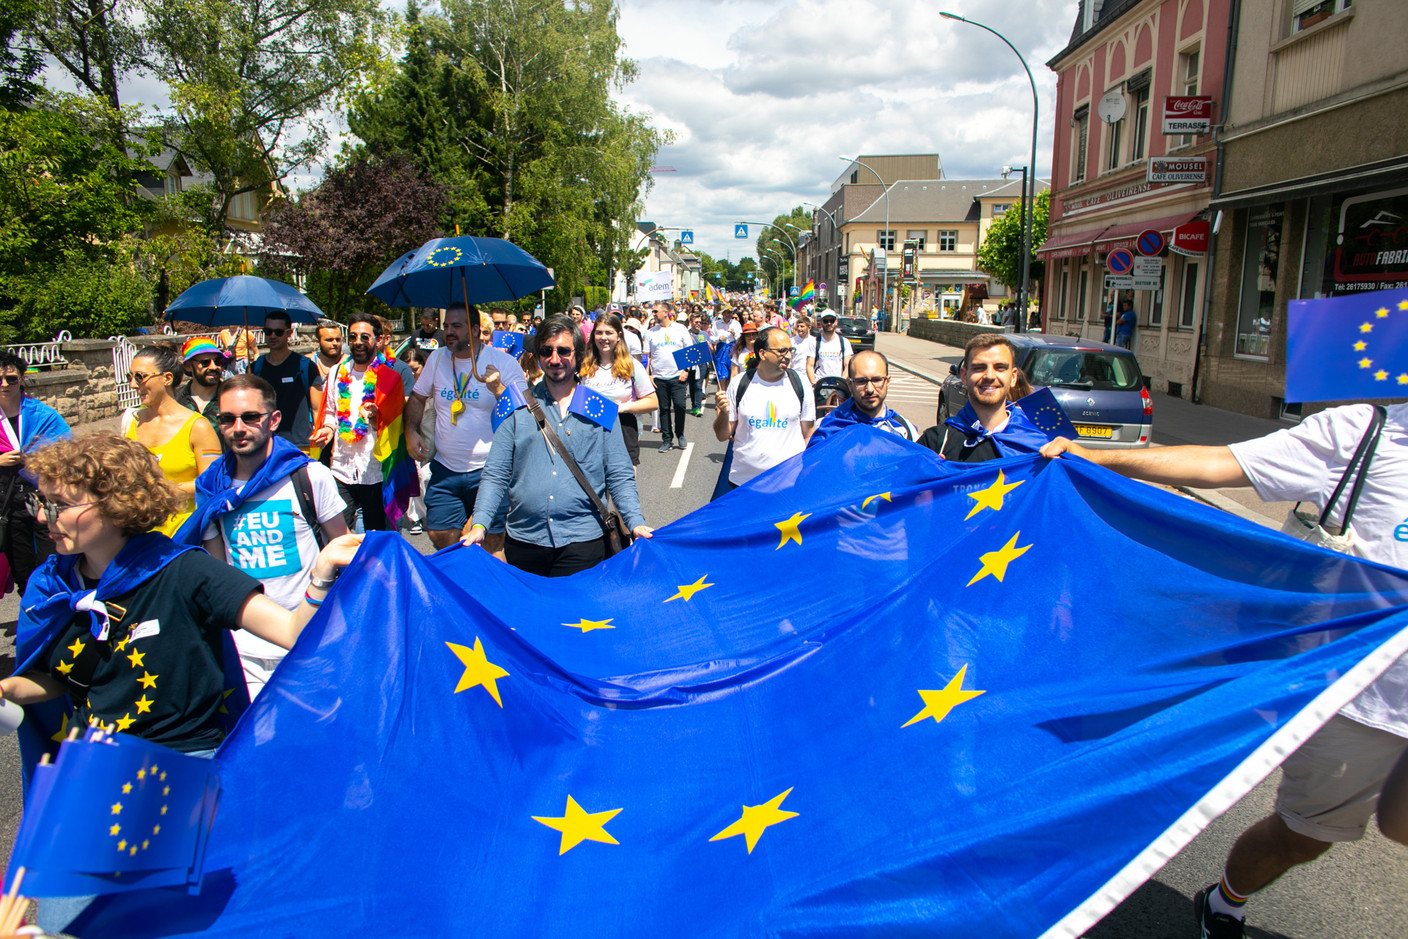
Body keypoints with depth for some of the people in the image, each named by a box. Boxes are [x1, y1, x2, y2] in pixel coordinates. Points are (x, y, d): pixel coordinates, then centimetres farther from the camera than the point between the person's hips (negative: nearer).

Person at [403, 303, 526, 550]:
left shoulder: (505, 363, -6)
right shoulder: (437, 358, 8)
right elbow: (417, 397, 22)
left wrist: (499, 390, -24)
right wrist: (411, 430, 7)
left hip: (488, 470, -4)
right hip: (445, 469, 5)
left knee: (492, 542, -2)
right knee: (440, 536, 9)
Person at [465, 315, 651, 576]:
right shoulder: (518, 407, 8)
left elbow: (619, 475, 6)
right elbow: (496, 475, 6)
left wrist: (636, 522, -9)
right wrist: (479, 525, -7)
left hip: (583, 542, -1)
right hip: (523, 539, 1)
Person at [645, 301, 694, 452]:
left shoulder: (680, 329, 3)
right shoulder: (650, 332, 7)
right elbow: (646, 355, 8)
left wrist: (685, 370, -5)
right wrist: (647, 375, -2)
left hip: (677, 376, -1)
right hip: (659, 377, 1)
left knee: (680, 406, -7)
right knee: (664, 409, 5)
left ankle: (680, 435, 15)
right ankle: (666, 439, 14)